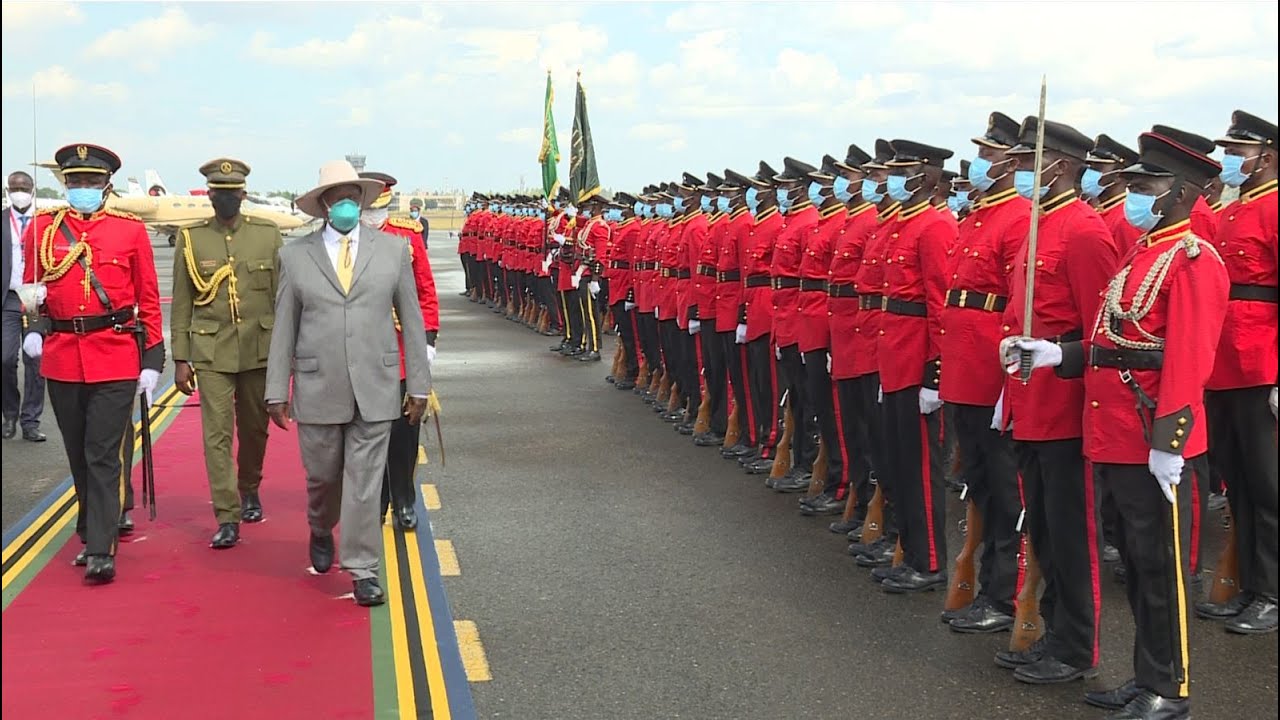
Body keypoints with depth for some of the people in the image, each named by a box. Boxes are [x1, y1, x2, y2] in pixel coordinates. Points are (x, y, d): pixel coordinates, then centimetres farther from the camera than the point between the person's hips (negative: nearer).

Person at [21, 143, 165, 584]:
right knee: (79, 456, 13)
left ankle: (101, 552, -4)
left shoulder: (131, 229, 1)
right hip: (62, 359, 3)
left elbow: (148, 299, 3)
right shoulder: (42, 228, 6)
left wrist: (152, 361, -1)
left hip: (116, 360, -3)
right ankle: (94, 534, 29)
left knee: (104, 456, -6)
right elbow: (31, 288, 14)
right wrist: (33, 329, -6)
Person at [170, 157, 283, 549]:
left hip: (259, 351, 1)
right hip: (211, 354, -1)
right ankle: (227, 518, -3)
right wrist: (180, 359, 1)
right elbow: (181, 304, 4)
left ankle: (249, 492, 38)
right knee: (217, 434, -6)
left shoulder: (268, 234, 3)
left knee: (255, 428, 14)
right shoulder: (190, 238, 2)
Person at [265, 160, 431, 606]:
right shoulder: (295, 255, 3)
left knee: (365, 481, 1)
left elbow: (411, 319, 5)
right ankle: (321, 531, 44)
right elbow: (284, 328, 4)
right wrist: (277, 390, 2)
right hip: (318, 389, 1)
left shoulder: (393, 249, 4)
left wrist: (419, 385, 4)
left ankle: (363, 570, 12)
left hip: (376, 388, 0)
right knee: (322, 475, 13)